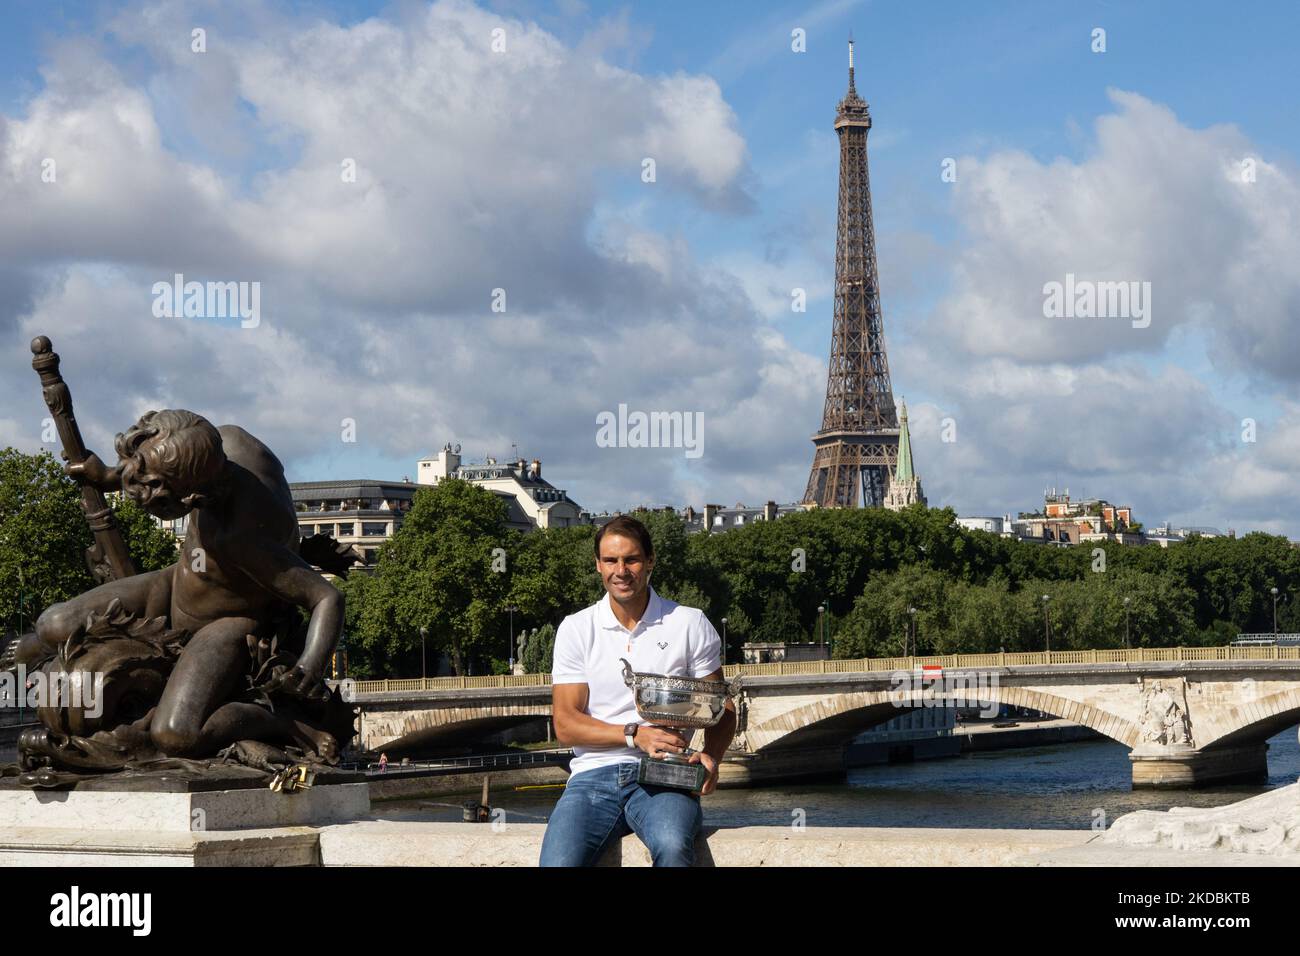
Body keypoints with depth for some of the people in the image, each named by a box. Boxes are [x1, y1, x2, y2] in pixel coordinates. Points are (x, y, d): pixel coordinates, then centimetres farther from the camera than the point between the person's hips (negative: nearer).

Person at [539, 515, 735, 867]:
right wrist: (635, 735, -12)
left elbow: (721, 710, 11)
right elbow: (565, 725, 4)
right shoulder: (576, 629, 10)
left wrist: (711, 756, -11)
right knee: (558, 862, -29)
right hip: (594, 774, 1)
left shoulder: (690, 624, 9)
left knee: (673, 847, -36)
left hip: (664, 777, -1)